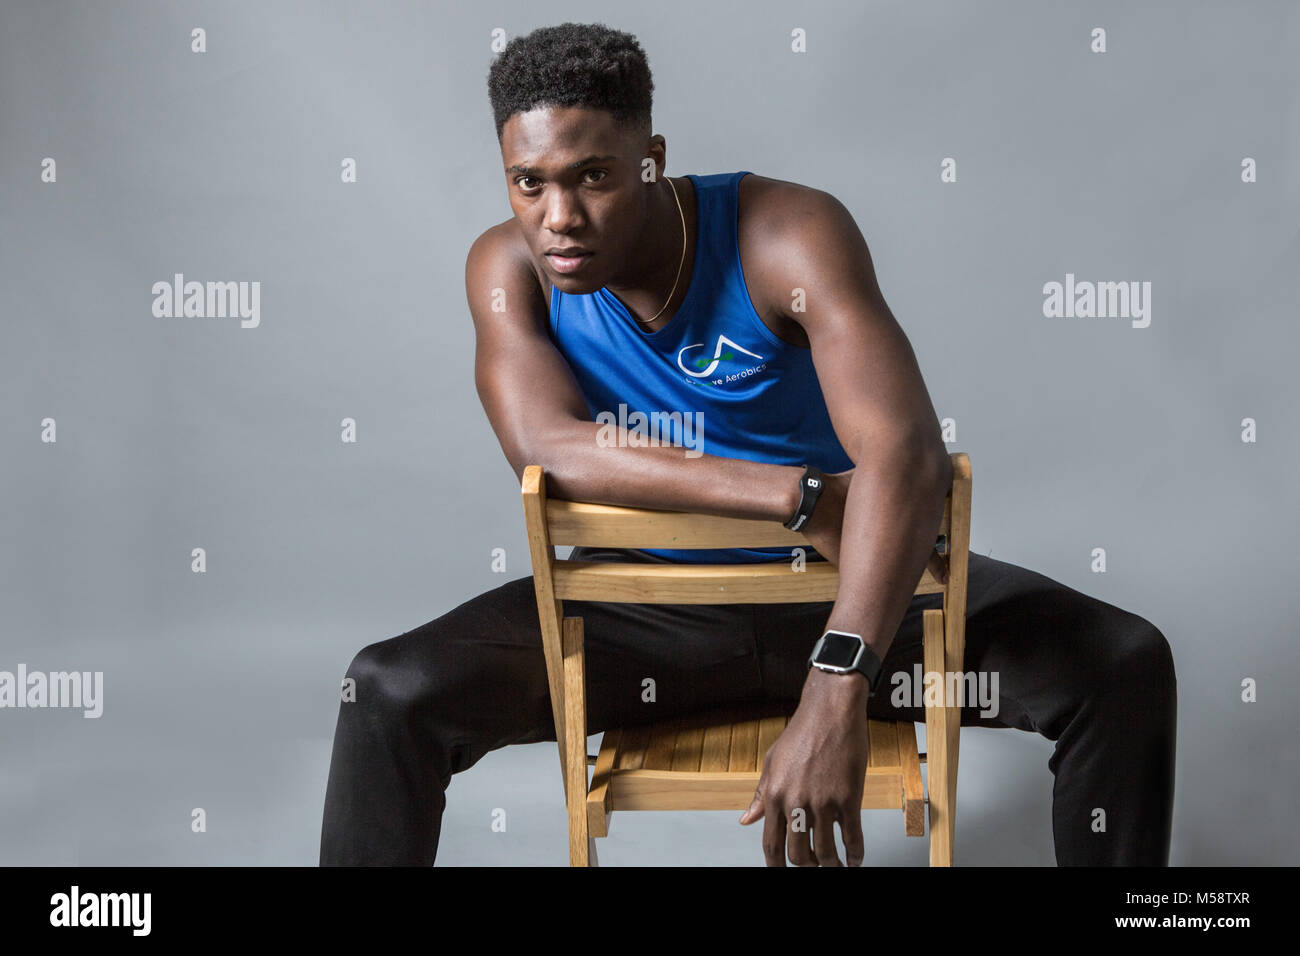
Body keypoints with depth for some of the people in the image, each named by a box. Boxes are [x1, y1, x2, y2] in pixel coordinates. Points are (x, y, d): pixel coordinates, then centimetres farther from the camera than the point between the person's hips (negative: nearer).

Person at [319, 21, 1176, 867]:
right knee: (390, 693, -22)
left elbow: (908, 454, -34)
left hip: (836, 586, -1)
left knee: (1126, 664, -16)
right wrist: (805, 496, -34)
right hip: (646, 606, 1)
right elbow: (545, 447, -26)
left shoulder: (790, 234, -20)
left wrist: (834, 701, -47)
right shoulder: (508, 266, -10)